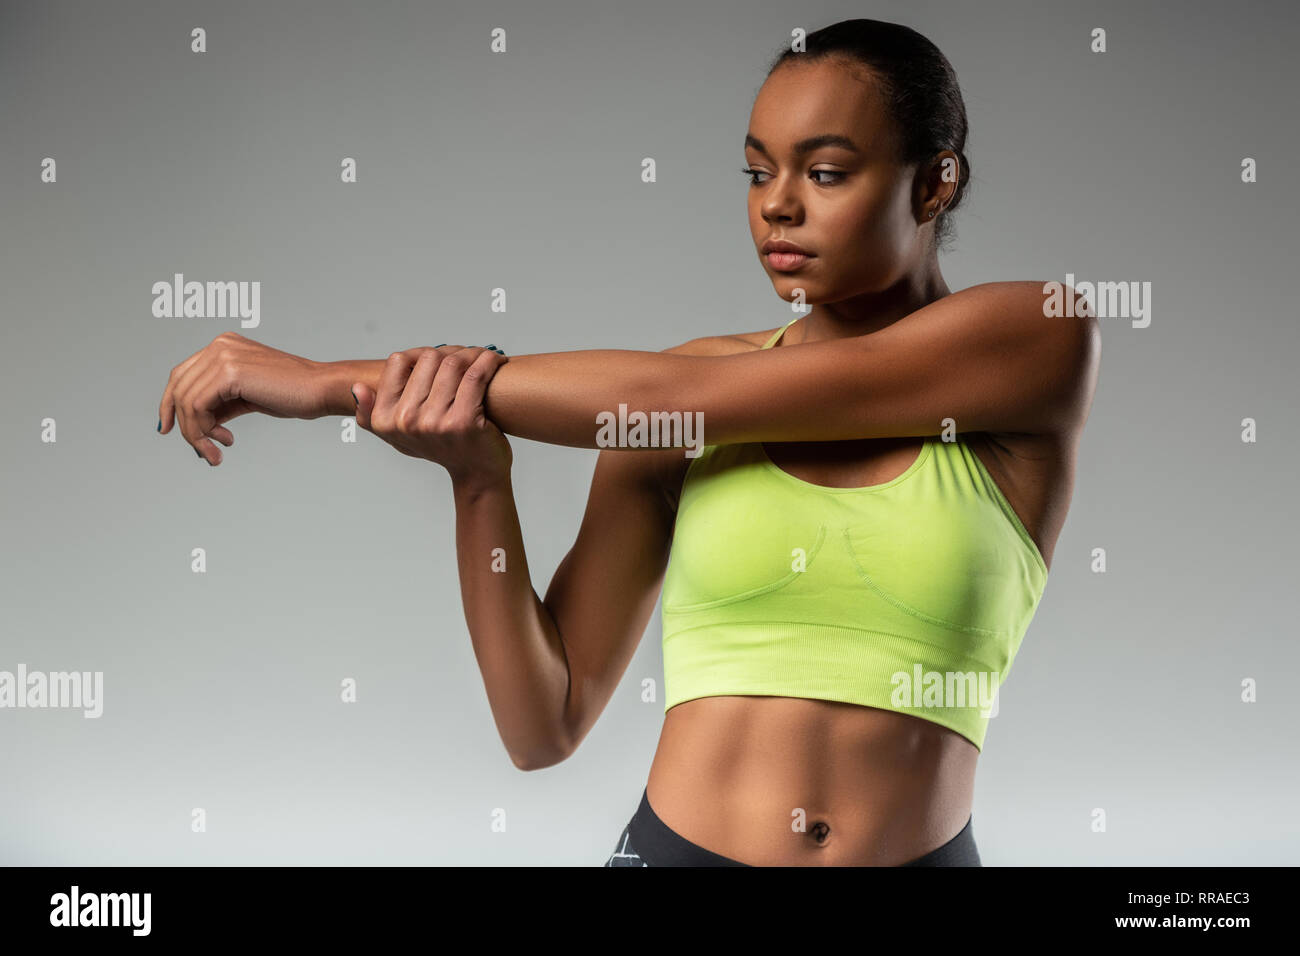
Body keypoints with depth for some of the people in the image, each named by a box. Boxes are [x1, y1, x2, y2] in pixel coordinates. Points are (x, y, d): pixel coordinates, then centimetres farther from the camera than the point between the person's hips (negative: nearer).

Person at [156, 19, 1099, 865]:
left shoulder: (1039, 342, -7)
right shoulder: (691, 383, 2)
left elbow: (674, 398, -15)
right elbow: (545, 726, -1)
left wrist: (339, 378, -13)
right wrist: (479, 477, -15)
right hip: (676, 842, 2)